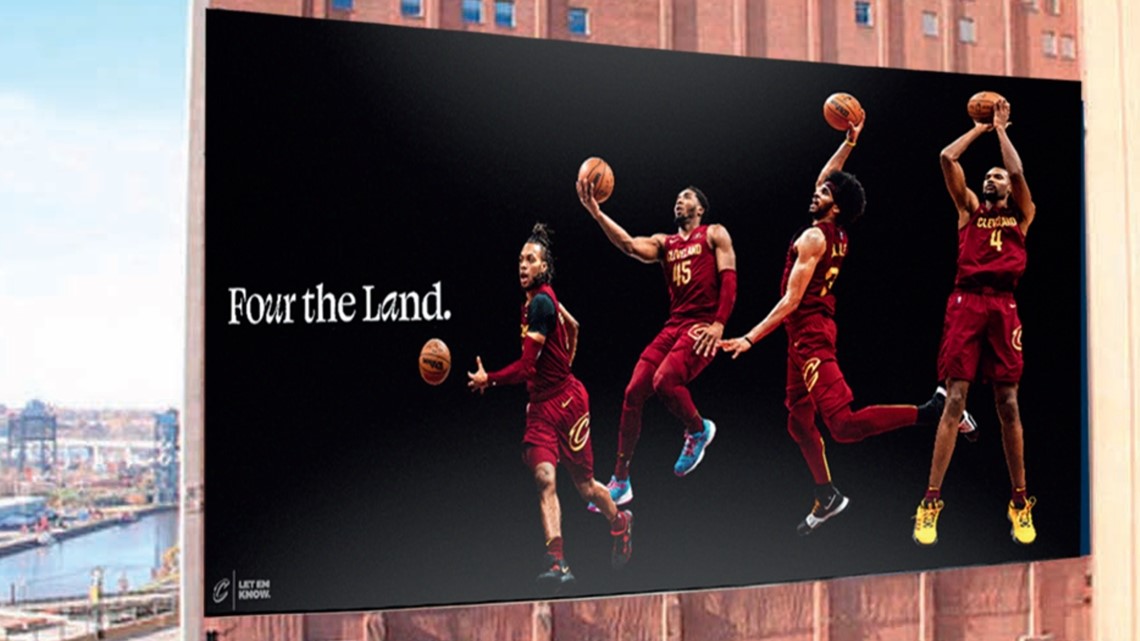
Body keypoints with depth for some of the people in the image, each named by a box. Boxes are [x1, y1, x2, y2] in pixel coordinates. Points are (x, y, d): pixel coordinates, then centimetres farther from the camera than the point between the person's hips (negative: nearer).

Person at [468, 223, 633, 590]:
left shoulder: (540, 302, -19)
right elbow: (572, 324, 27)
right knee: (544, 477, -13)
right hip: (541, 404, 7)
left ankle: (620, 523, 39)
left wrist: (487, 380, -11)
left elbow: (526, 368, -21)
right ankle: (557, 563, -19)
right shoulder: (540, 298, 9)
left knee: (584, 486, 9)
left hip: (566, 399, -7)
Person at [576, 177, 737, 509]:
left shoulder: (714, 234, 8)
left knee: (664, 381, -28)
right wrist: (596, 212, -12)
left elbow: (729, 278, -4)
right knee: (633, 393, -5)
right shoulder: (664, 243, 19)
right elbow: (629, 245, 0)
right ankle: (620, 481, 4)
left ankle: (699, 431, 4)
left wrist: (719, 324, -16)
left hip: (702, 326, -6)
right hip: (673, 326, 6)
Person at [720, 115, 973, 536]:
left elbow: (790, 302, -18)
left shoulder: (812, 237, -14)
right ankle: (826, 497, 22)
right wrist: (850, 141, 23)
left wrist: (749, 339, -17)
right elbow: (826, 179, 26)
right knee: (799, 423, 14)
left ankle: (932, 410, -19)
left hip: (810, 334, -10)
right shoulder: (837, 235, 10)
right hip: (809, 335, 10)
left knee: (843, 424, -19)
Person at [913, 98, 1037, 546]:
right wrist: (980, 127, 20)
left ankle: (1020, 501, 13)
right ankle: (931, 501, -6)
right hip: (966, 302, 0)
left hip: (1003, 306, 1)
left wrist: (1001, 128, 12)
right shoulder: (968, 209, 18)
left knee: (1008, 404, 1)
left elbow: (1018, 172, 0)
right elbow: (947, 157, 9)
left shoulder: (1021, 215, 17)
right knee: (955, 400, -7)